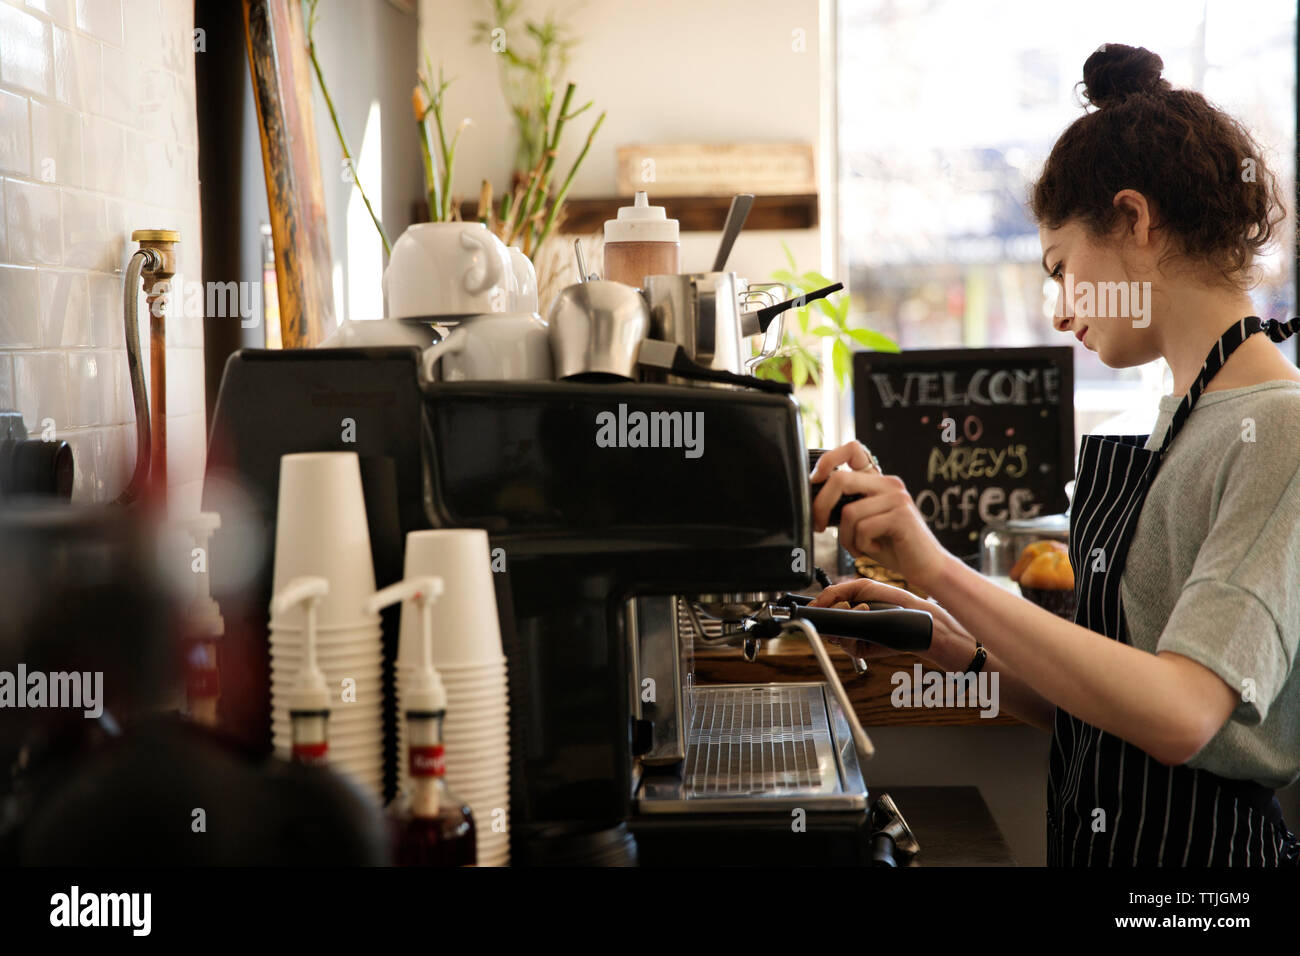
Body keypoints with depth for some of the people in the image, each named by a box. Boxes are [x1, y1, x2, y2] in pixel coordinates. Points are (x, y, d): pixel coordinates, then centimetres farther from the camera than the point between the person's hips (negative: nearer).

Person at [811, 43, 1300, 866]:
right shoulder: (1181, 428, 14)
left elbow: (1182, 714, -23)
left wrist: (941, 571, -27)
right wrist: (958, 645, 5)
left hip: (1209, 844, -7)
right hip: (1102, 837, 7)